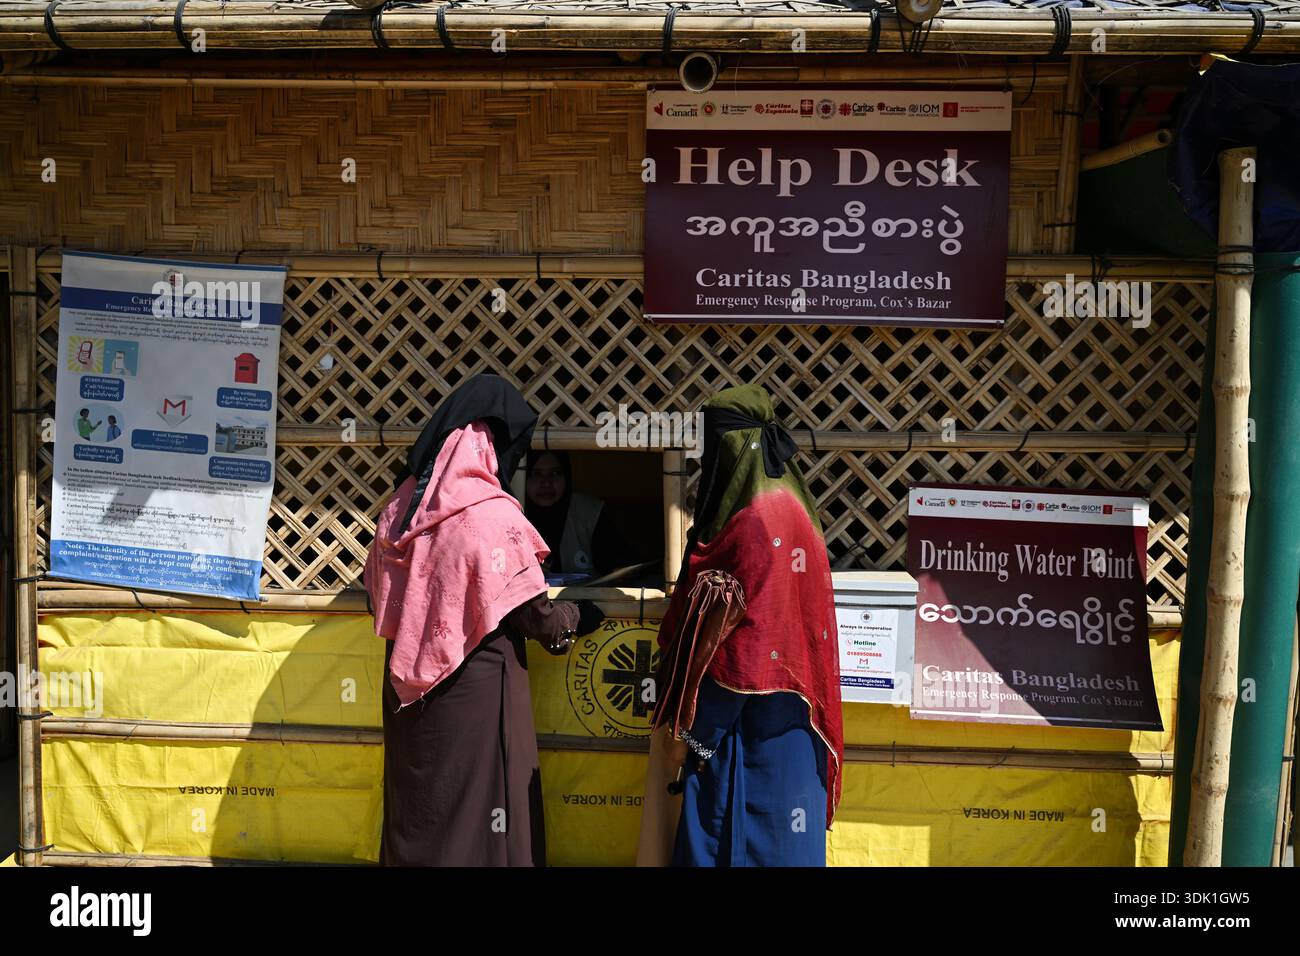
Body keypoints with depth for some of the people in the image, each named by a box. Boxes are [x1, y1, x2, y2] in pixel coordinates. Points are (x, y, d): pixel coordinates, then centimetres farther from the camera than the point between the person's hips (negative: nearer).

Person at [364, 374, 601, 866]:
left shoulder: (401, 506, 0)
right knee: (477, 808, 8)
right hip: (476, 690, -6)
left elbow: (378, 593, 11)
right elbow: (535, 617, -13)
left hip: (408, 685, 6)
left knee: (417, 799, 20)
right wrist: (582, 617, 6)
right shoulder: (493, 515, -19)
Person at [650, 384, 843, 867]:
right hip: (773, 705, 9)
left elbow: (745, 636, -21)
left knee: (752, 838, 1)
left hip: (753, 713, -9)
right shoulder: (782, 507, 11)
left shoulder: (757, 522, -19)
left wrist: (701, 729, -15)